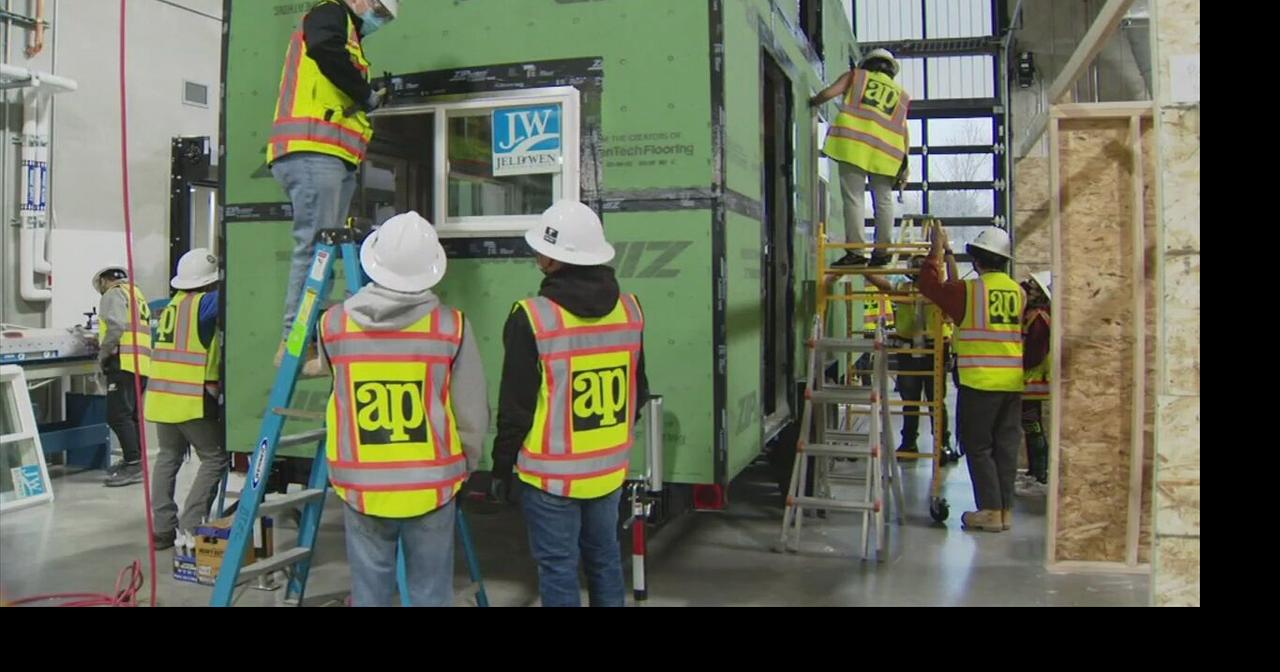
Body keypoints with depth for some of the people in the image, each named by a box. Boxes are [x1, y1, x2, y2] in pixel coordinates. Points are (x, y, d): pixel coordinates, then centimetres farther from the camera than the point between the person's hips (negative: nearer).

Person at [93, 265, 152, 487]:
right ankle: (133, 461, 21)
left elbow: (115, 327, -16)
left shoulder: (114, 294, 0)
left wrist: (103, 355, -7)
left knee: (118, 416, -10)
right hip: (142, 364, 9)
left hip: (124, 363, -9)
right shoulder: (136, 294, 26)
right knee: (131, 415, 16)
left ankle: (134, 466, -15)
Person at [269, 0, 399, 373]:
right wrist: (366, 94, -9)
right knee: (314, 247, -13)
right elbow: (325, 49, -18)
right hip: (313, 152, -10)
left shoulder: (348, 37, 32)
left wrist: (370, 96, 11)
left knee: (322, 252, 7)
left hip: (329, 159, 10)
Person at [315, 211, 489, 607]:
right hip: (432, 486, -2)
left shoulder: (333, 325, -7)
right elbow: (473, 414, -8)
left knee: (369, 593, 15)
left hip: (362, 488, 2)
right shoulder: (452, 327, -13)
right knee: (430, 594, 12)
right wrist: (466, 463, 12)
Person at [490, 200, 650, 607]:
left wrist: (502, 468, 0)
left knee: (558, 568, 6)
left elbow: (516, 406, -12)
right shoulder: (630, 310, 0)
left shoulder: (533, 318, -17)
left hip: (552, 474, -5)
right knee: (604, 558, 18)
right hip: (610, 468, 5)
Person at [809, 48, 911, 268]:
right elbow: (904, 131, 15)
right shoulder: (901, 94, 24)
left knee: (854, 198, -5)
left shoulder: (856, 75, 18)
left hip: (853, 144, -3)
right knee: (884, 200, 11)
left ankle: (856, 250, -12)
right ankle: (882, 250, 6)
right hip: (885, 151, 3)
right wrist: (903, 163, 13)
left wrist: (812, 102, 23)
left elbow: (829, 93, 5)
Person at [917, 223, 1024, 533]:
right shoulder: (1018, 292, 5)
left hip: (979, 383, -5)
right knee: (1006, 446, 12)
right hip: (1013, 383, 5)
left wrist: (937, 249, 7)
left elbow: (929, 284, -2)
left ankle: (990, 510, 4)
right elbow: (1024, 331, 16)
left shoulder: (969, 291, -11)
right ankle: (1006, 509, 17)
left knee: (978, 447, 4)